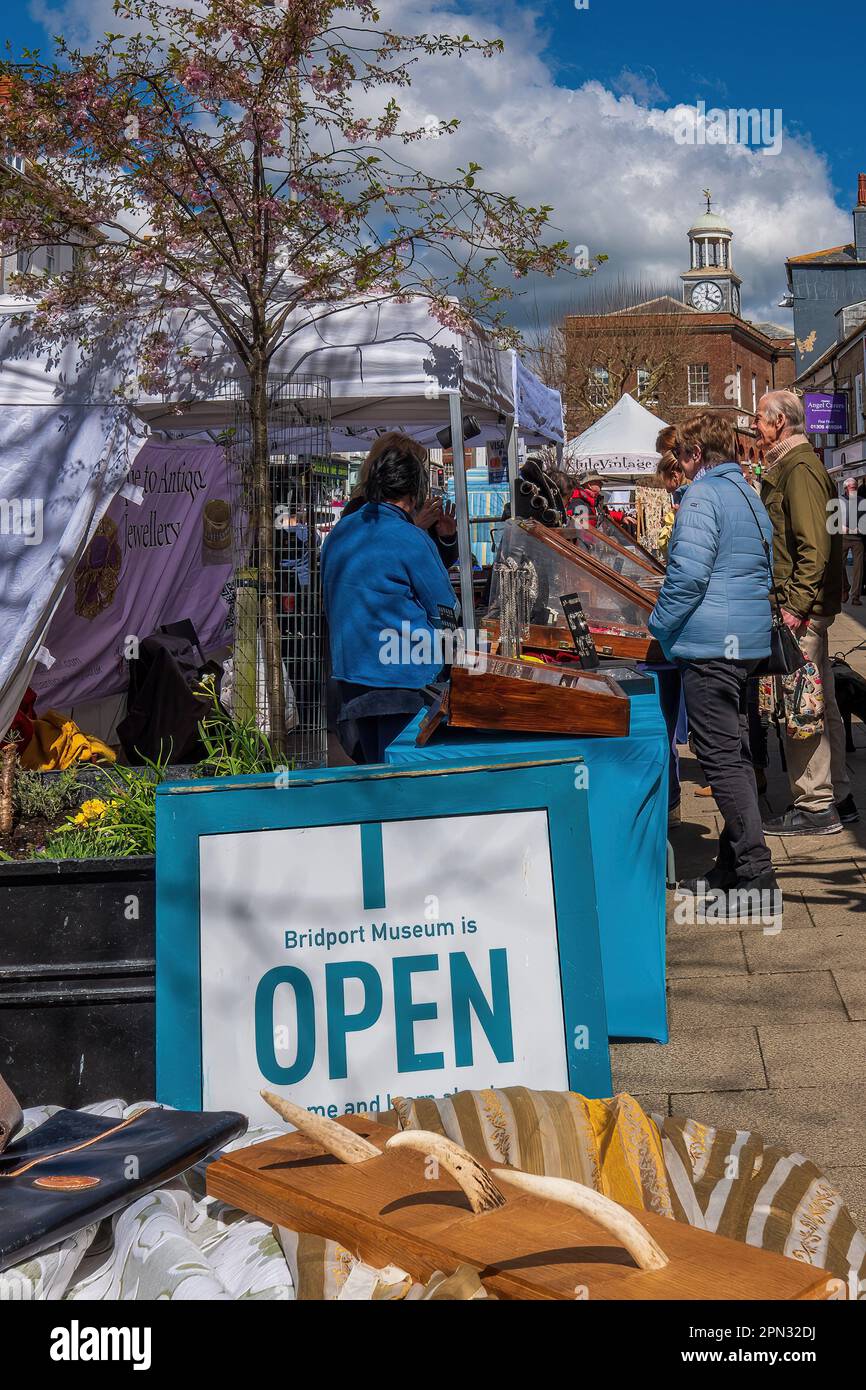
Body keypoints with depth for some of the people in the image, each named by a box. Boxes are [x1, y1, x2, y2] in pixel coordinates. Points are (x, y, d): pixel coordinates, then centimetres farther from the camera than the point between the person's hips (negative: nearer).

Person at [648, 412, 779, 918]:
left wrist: (660, 624, -8)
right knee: (736, 753, 14)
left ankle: (759, 880, -7)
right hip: (751, 642, 10)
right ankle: (733, 867, 21)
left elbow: (689, 573, -21)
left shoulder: (702, 495, -11)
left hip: (711, 644, -10)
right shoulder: (751, 495, 18)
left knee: (723, 759, -7)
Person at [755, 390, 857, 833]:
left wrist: (795, 608, -22)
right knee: (819, 703, 15)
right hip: (807, 605, 10)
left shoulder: (799, 469, -14)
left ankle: (816, 807, 2)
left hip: (801, 610, -10)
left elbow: (814, 546, -22)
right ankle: (837, 797, 23)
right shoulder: (786, 467, 18)